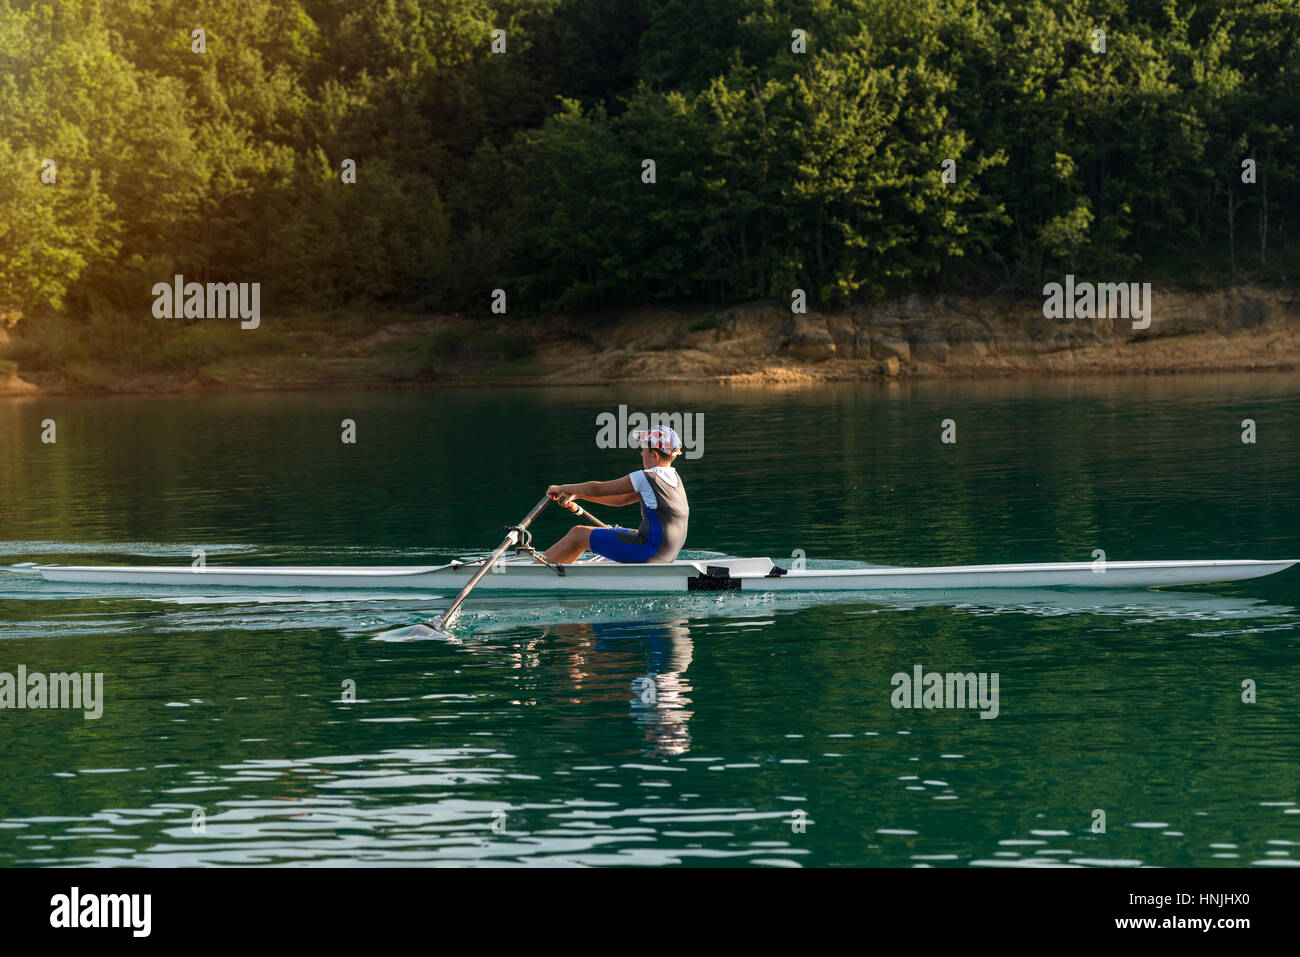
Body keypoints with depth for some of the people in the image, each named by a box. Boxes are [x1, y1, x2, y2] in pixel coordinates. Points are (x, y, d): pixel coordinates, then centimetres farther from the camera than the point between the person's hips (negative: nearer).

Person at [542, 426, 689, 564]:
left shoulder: (644, 478, -14)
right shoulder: (674, 477, 14)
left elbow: (597, 489, -5)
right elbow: (622, 499, 17)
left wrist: (562, 488, 11)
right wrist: (577, 494, 15)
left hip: (651, 550, -9)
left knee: (578, 534, 0)